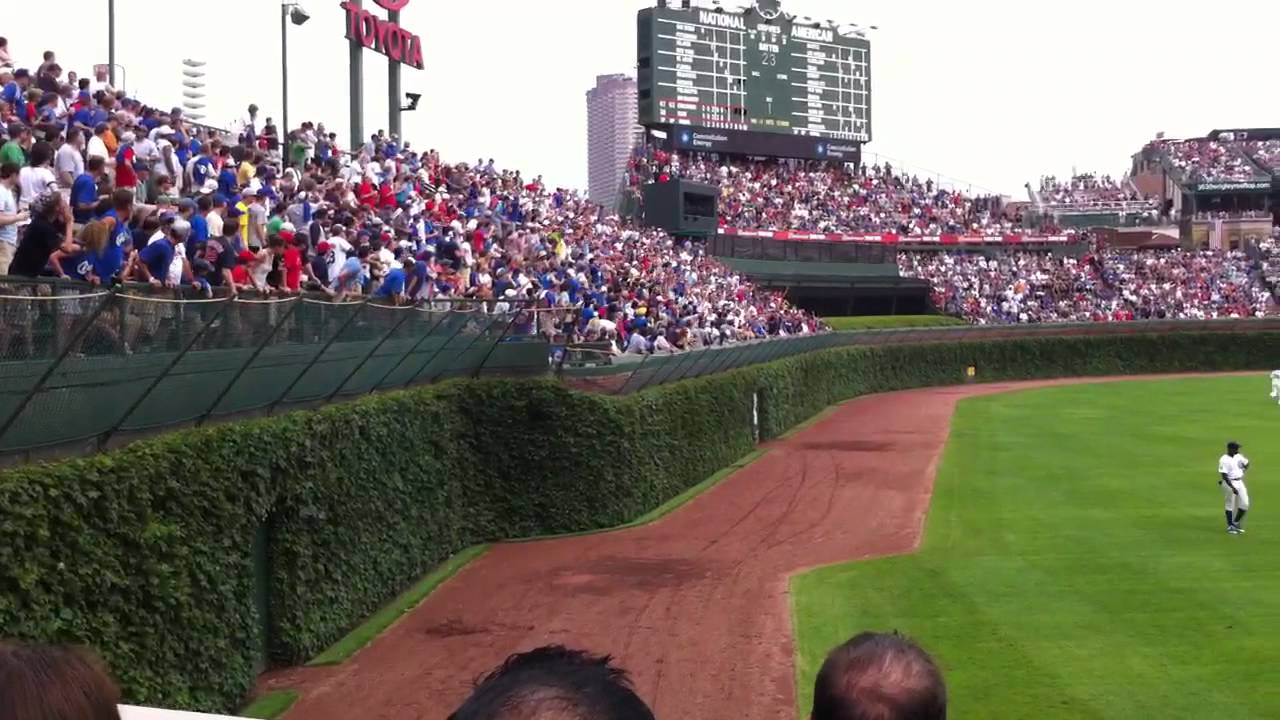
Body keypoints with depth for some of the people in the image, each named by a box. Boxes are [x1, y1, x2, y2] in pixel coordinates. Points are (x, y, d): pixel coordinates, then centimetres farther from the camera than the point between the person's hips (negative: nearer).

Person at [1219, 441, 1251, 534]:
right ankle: (1230, 526, 15)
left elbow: (1246, 464, 24)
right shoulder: (1224, 460, -17)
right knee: (1230, 505, 2)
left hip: (1240, 482, 7)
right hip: (1229, 484, -7)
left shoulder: (1239, 456, 6)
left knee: (1245, 504, 5)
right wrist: (1232, 487, -27)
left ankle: (1236, 523, 22)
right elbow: (1224, 476, -21)